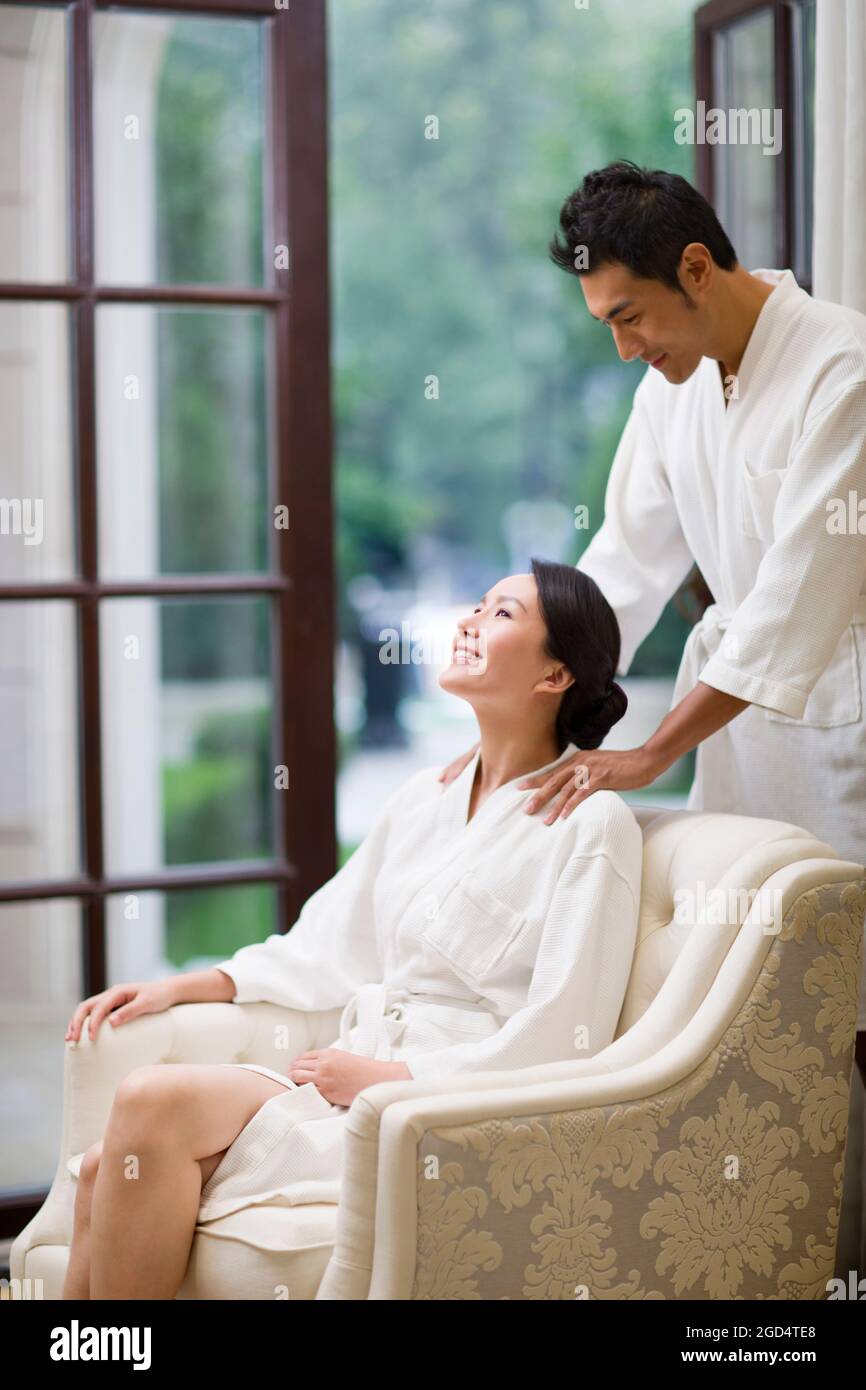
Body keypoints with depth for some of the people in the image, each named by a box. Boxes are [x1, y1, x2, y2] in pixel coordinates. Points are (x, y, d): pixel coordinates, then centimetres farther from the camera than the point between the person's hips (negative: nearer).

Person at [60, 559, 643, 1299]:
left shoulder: (591, 825, -6)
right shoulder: (426, 796, 17)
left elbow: (557, 1045, -11)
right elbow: (328, 947, 21)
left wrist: (386, 1074, -12)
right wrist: (182, 987, 11)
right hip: (357, 1082, 7)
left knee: (154, 1103, -24)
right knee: (106, 1169, -16)